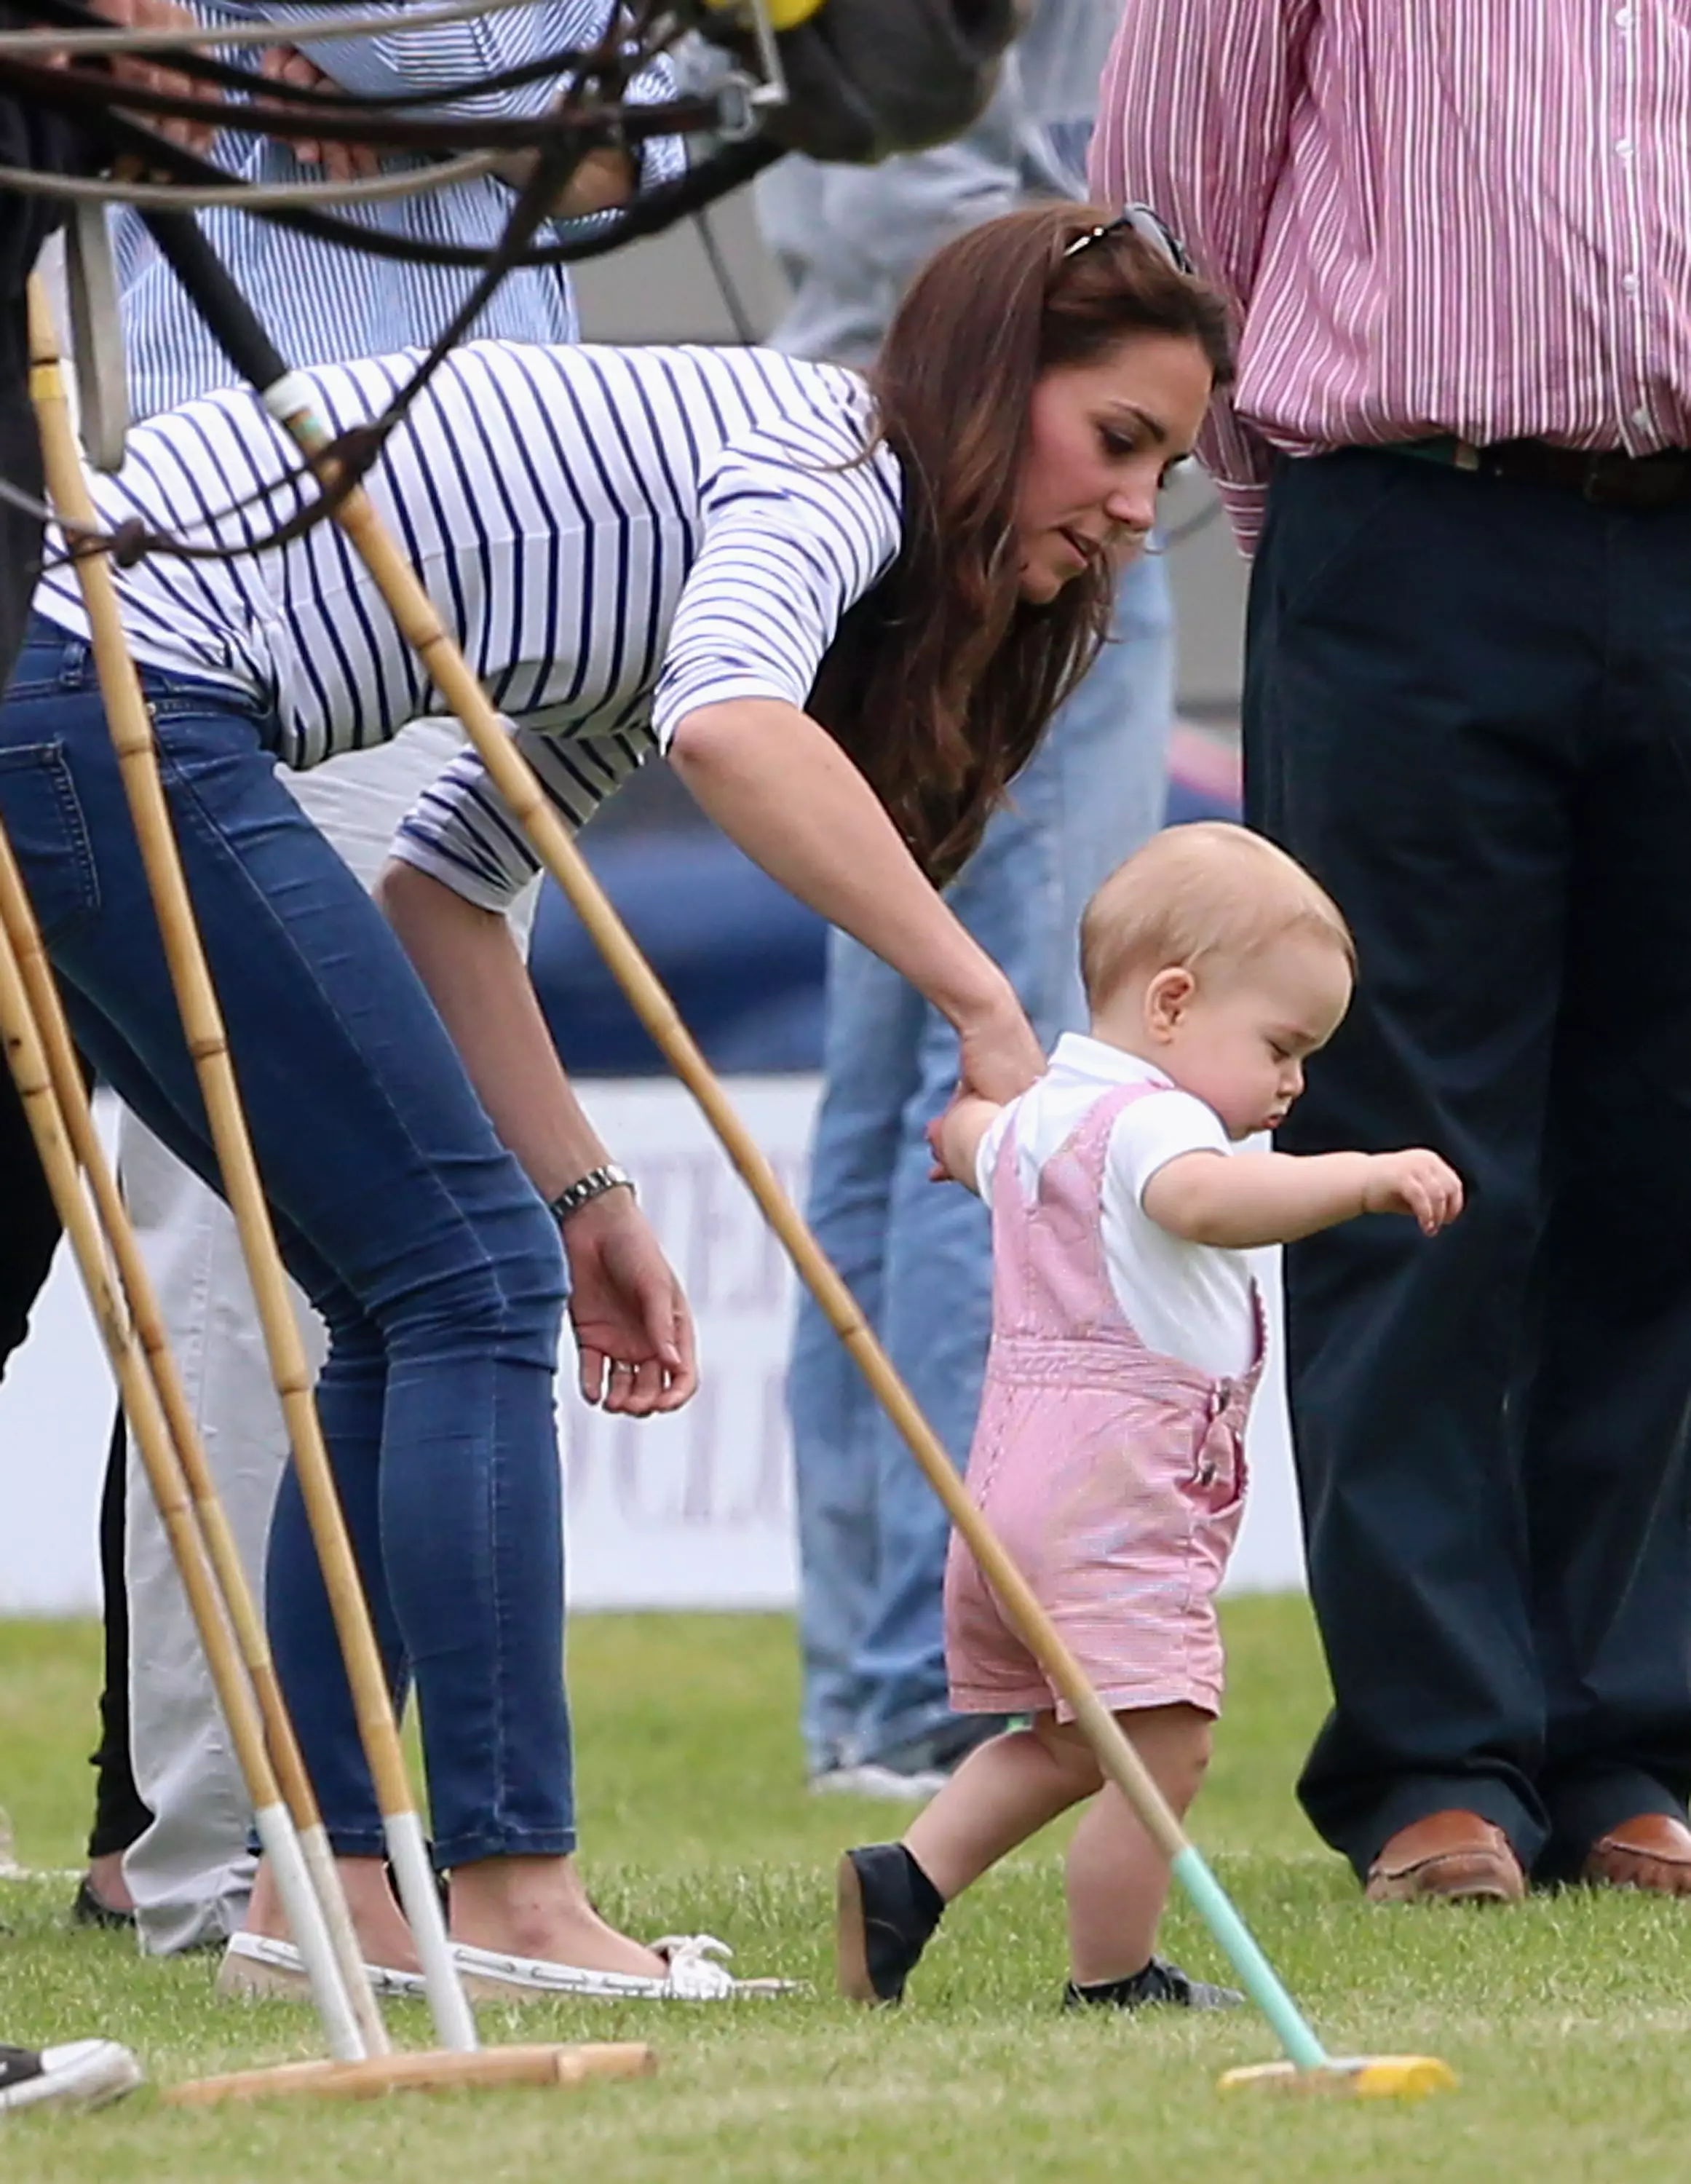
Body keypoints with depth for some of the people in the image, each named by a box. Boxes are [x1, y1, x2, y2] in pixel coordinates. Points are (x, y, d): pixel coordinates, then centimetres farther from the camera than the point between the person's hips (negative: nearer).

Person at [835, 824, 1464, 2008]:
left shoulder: (1039, 1117, 19)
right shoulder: (1148, 1121, -13)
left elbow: (970, 1134, 44)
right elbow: (1204, 1199, -38)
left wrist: (971, 1117, 68)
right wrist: (1364, 1178, -43)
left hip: (1014, 1481, 11)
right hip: (1118, 1498, -11)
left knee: (1070, 1742, 22)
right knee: (1163, 1745, -8)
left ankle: (906, 1879, 16)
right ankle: (1113, 1982, -3)